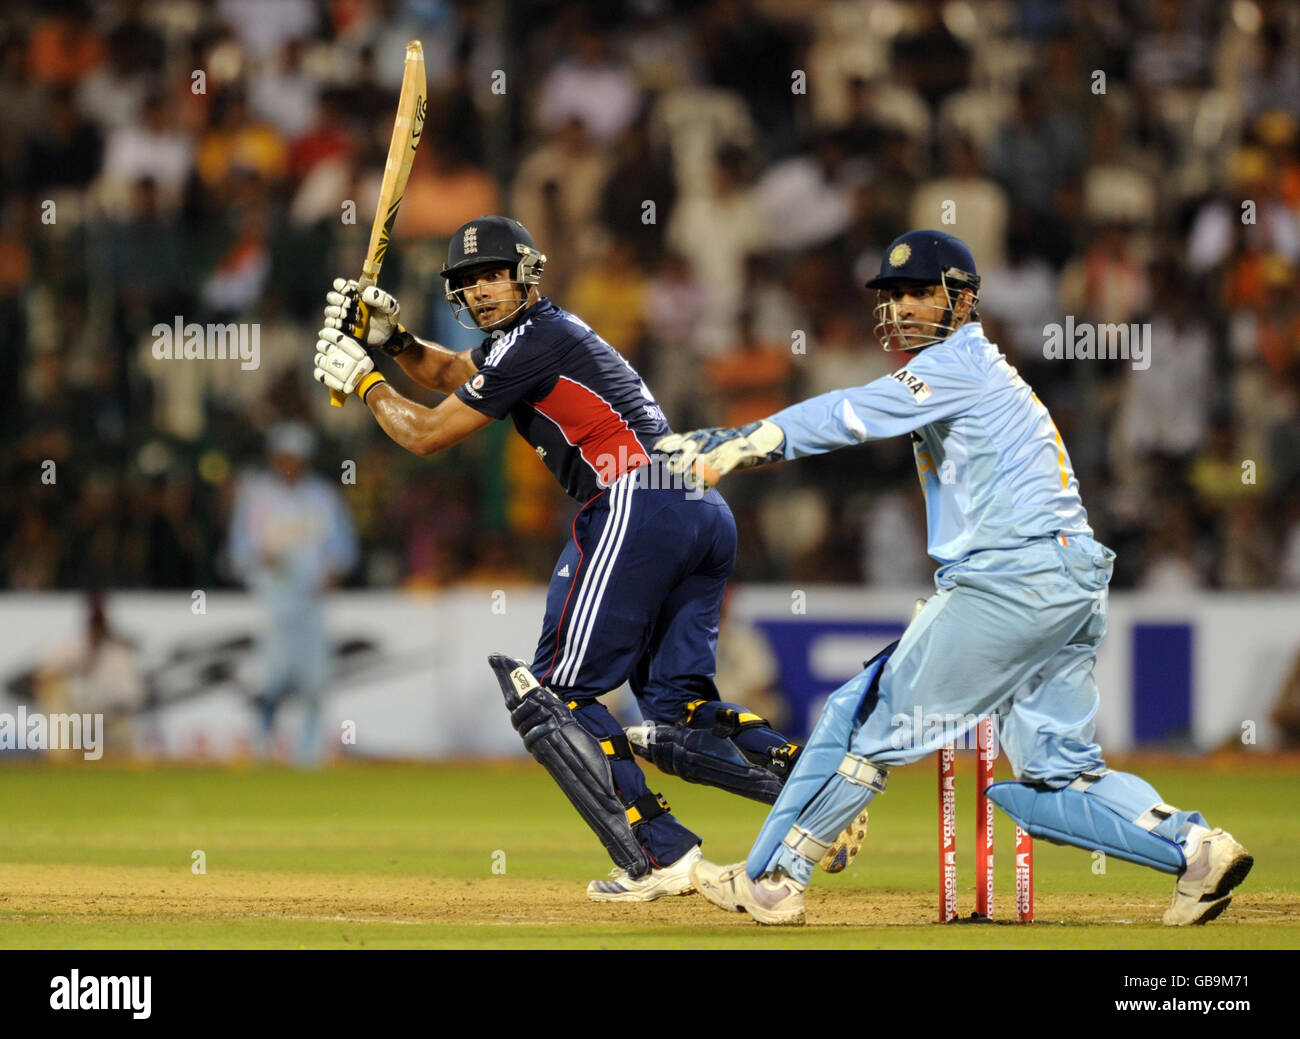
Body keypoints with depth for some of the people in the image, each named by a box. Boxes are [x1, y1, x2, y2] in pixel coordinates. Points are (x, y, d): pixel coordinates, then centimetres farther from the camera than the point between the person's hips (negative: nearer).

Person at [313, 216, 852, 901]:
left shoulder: (534, 342, -3)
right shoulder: (538, 332, 26)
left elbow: (426, 434, 1)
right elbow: (451, 373, 41)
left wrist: (361, 380, 16)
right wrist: (392, 338, 23)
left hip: (636, 509, -10)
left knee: (554, 694, -4)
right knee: (675, 709, 9)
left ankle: (658, 857, -16)